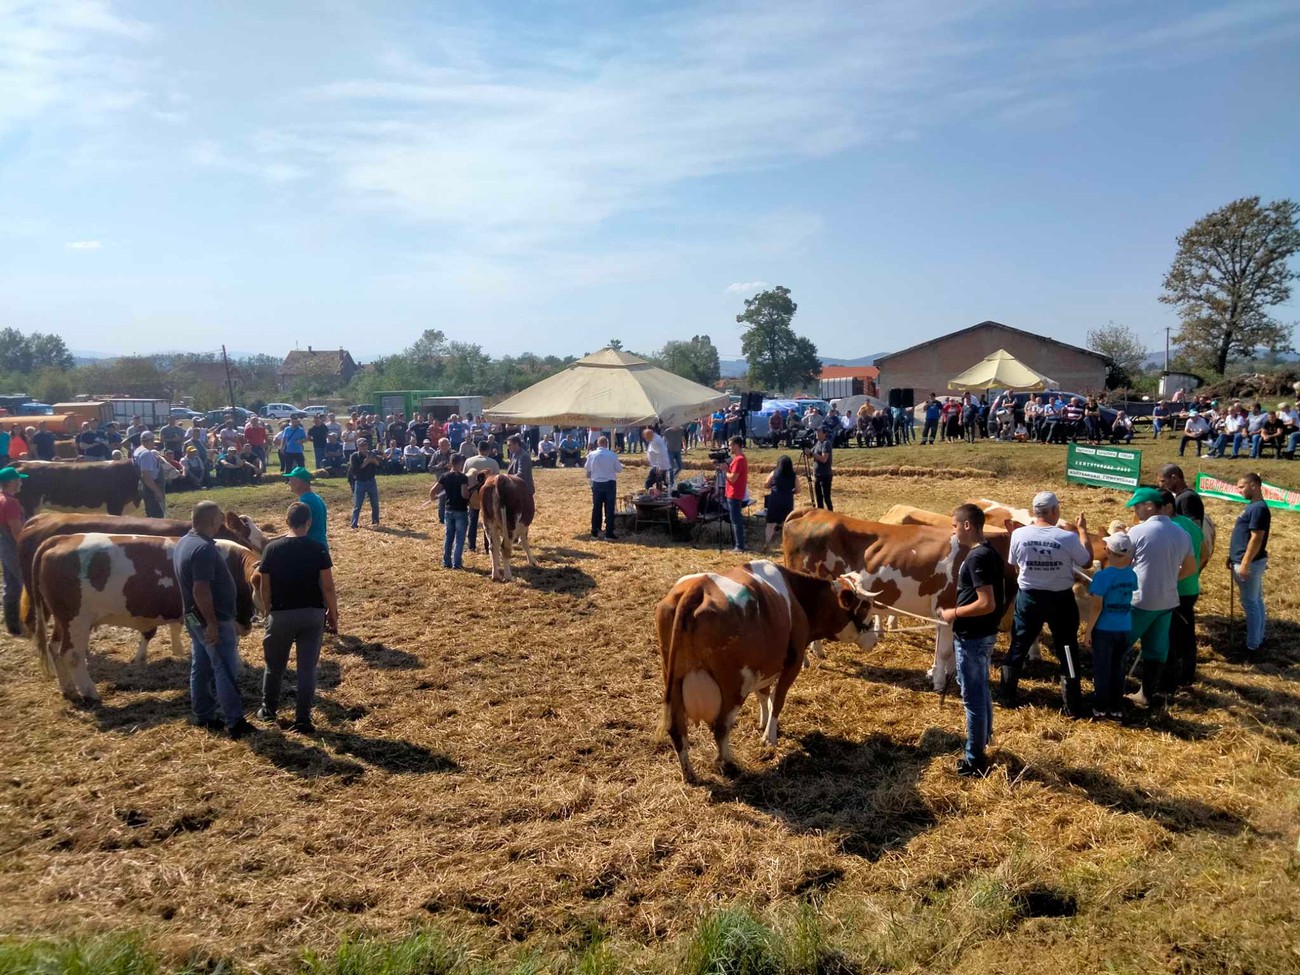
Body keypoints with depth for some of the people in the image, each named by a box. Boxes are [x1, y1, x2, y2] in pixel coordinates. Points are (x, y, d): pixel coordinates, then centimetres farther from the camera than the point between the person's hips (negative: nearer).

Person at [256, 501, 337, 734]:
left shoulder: (272, 548, -4)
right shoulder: (317, 549, -7)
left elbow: (265, 586, 0)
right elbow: (327, 587, -7)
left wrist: (269, 612, 14)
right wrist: (333, 614, 4)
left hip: (281, 614, 1)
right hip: (313, 614, -1)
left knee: (275, 666, 19)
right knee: (307, 668, 6)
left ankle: (268, 710, 35)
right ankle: (302, 719, 7)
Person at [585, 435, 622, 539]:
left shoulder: (591, 455, -6)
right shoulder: (612, 455, -11)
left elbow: (587, 469, 6)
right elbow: (619, 469, -2)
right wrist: (620, 463, 17)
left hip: (597, 483, 2)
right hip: (610, 483, -2)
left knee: (596, 508, 12)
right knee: (609, 509, 3)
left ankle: (594, 532, 16)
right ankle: (609, 534, 2)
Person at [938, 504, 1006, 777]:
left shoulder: (977, 558, -22)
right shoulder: (989, 553, 8)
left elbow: (986, 603, -27)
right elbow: (993, 598, 16)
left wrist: (954, 614, -15)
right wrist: (959, 612, 14)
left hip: (972, 638, -10)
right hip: (982, 634, 10)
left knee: (973, 697, 0)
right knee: (981, 693, 21)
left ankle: (974, 760, 10)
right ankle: (981, 745, 36)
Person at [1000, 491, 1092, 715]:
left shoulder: (1019, 535, -11)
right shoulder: (1068, 538, -16)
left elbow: (1015, 568, 1)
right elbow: (1087, 562, 1)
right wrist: (1083, 531, 10)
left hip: (1028, 597, 2)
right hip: (1061, 599, -2)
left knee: (1018, 647, 15)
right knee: (1067, 650, 10)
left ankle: (1007, 698, 21)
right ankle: (1073, 707, 16)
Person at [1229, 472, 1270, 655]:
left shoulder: (1259, 508, -19)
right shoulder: (1253, 506, 12)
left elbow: (1256, 539, -23)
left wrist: (1244, 564, -22)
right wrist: (1233, 558, 20)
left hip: (1250, 563, -10)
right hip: (1252, 562, 10)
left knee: (1250, 603, -4)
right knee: (1256, 601, 15)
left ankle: (1253, 645, 1)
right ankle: (1258, 639, 24)